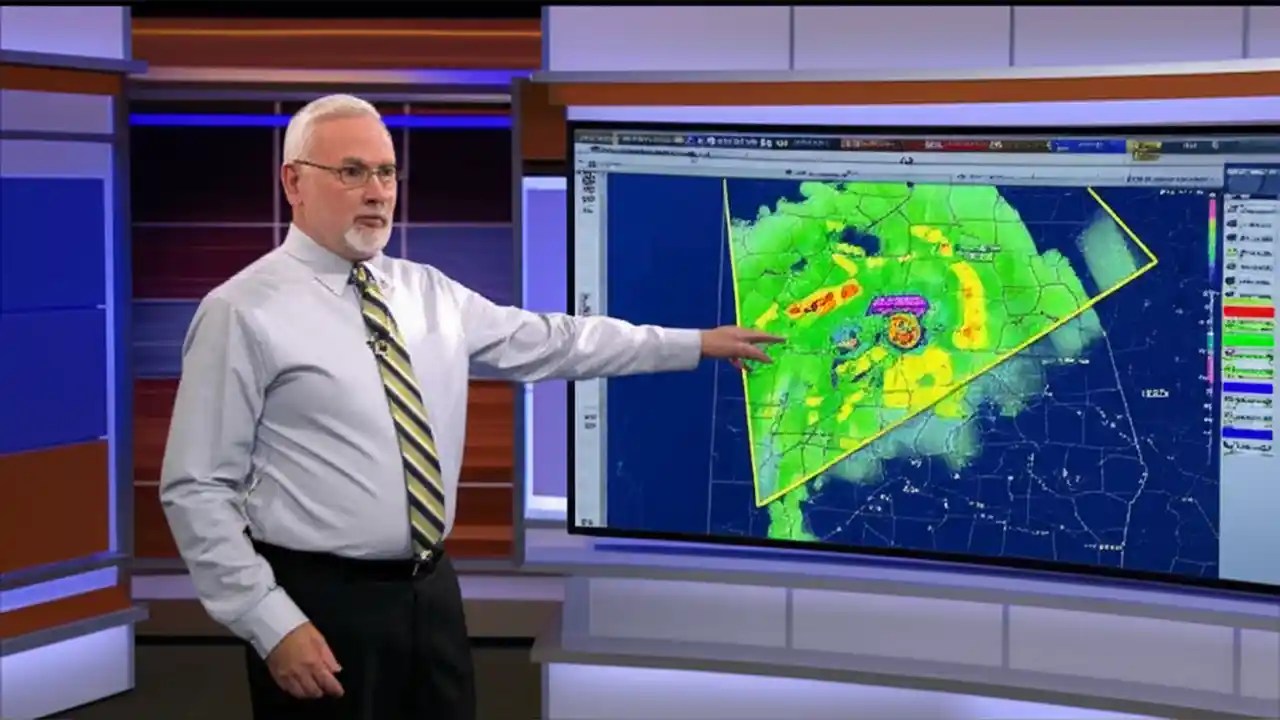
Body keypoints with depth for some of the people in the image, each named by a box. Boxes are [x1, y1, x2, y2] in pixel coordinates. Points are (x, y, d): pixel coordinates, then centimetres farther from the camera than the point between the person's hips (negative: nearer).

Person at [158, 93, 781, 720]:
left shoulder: (431, 293, 9)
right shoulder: (244, 312, -10)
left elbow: (552, 342, 16)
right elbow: (197, 490, -11)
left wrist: (696, 344, 17)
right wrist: (270, 623, -17)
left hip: (432, 592, 6)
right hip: (321, 604, -6)